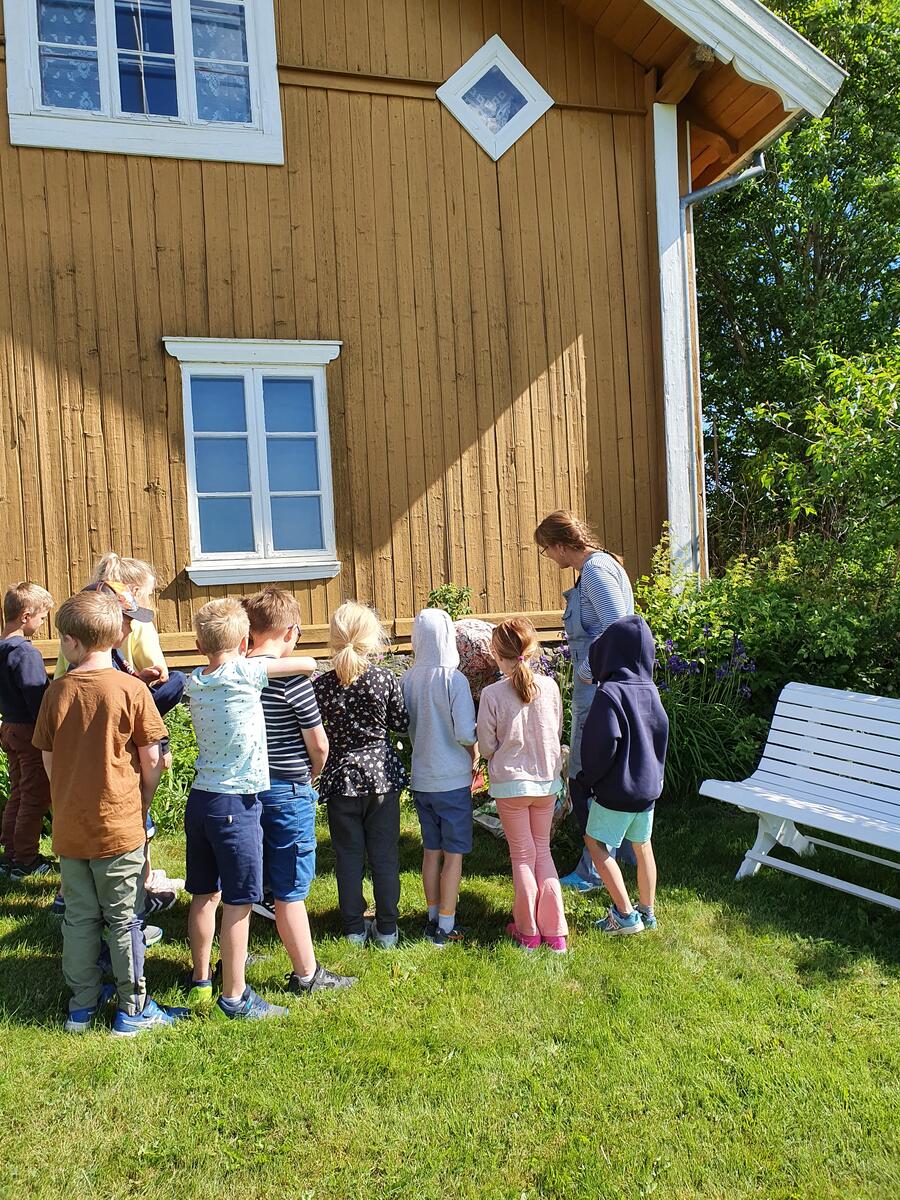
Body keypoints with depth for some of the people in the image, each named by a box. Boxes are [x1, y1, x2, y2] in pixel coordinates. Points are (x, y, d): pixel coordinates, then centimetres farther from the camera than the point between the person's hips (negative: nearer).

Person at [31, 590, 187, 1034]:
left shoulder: (57, 690, -3)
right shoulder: (132, 689, -13)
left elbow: (48, 757, 5)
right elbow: (151, 757, -9)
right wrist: (143, 805, 8)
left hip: (69, 827, 3)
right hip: (119, 826, -3)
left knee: (79, 918, 17)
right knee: (124, 919, 8)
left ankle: (81, 1006, 29)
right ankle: (133, 1009, 19)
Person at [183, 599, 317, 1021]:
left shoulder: (193, 683, 4)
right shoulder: (244, 673, -14)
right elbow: (308, 664, -10)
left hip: (199, 799, 7)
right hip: (235, 804, -7)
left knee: (204, 895, 18)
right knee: (238, 903, 3)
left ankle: (200, 982, 31)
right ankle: (234, 997, 12)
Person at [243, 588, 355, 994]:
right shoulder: (291, 678, -17)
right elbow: (319, 745, -12)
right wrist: (311, 775, 10)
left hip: (243, 788, 6)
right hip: (287, 792, -6)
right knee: (290, 890, 4)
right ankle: (307, 974, 18)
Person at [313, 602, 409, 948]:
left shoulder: (321, 685, -11)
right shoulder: (385, 679, -10)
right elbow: (402, 724, 0)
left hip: (341, 778, 0)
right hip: (382, 776, 0)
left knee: (348, 856, 12)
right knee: (385, 855, 10)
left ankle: (355, 929, 22)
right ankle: (386, 929, 19)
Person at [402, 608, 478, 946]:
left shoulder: (408, 679, -2)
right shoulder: (454, 679, -17)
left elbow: (405, 727, 6)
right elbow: (466, 733, -19)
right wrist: (474, 755, 0)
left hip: (420, 779, 5)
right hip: (453, 780, -5)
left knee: (431, 850, 18)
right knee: (454, 855, 6)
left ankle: (433, 918, 29)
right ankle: (446, 927, 12)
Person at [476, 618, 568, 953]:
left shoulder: (492, 694, -16)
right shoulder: (550, 687, -7)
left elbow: (487, 746, -8)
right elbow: (557, 733, 3)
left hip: (510, 783, -3)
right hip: (547, 780, 3)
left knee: (522, 855, 13)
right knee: (543, 851, 18)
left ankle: (528, 931, 24)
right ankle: (555, 932, 20)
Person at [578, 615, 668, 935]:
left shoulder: (610, 692, -20)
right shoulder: (649, 689, 0)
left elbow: (603, 745, -21)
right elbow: (662, 732, 10)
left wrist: (589, 778, -8)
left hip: (617, 788, -7)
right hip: (648, 784, 7)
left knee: (596, 843, 7)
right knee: (642, 844, 19)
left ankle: (625, 915, 8)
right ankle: (647, 912, 30)